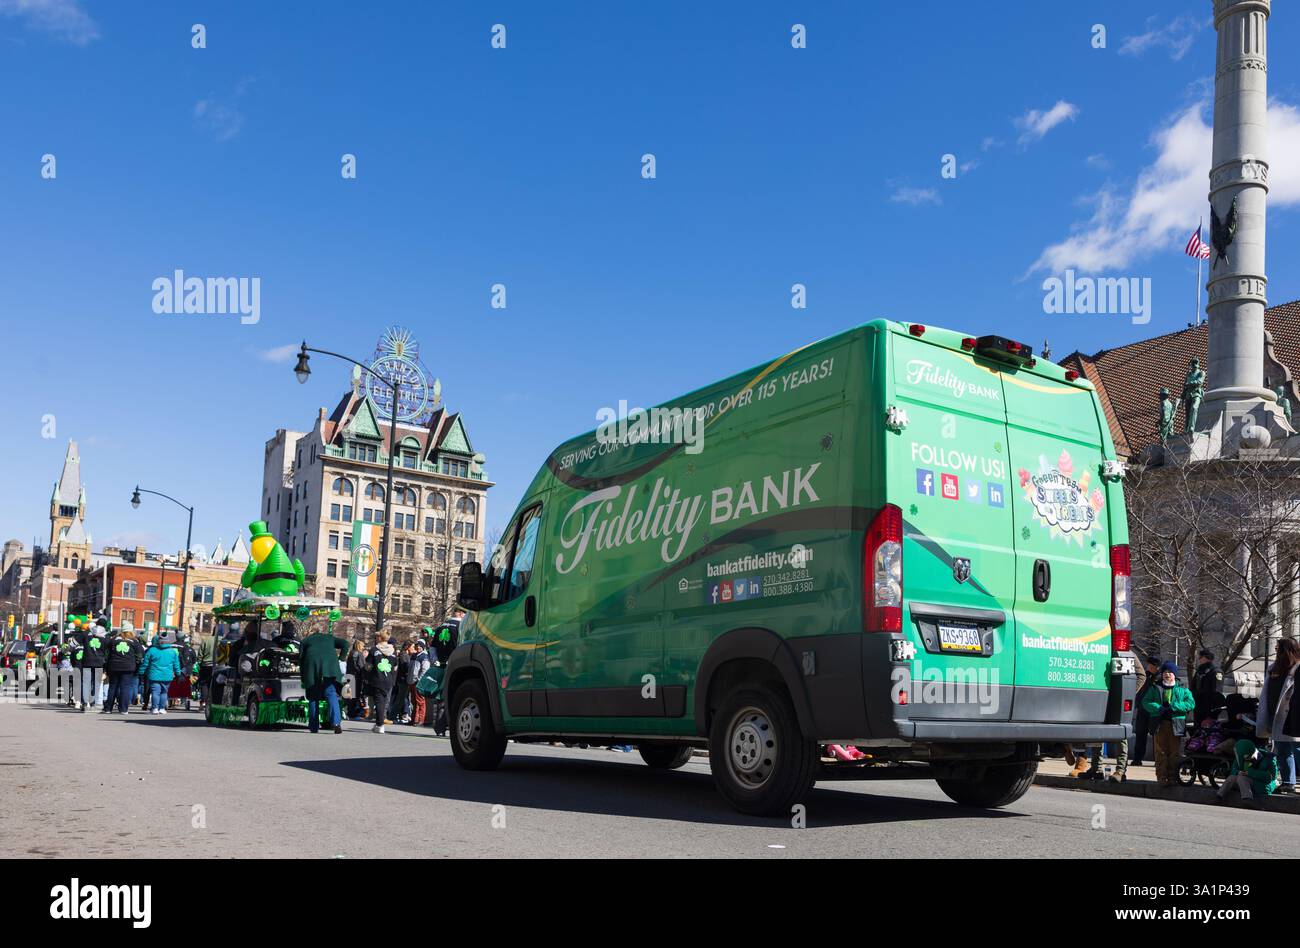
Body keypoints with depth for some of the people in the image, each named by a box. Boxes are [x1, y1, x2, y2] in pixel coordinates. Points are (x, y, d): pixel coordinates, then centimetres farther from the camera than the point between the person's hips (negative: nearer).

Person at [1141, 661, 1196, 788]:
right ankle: (1161, 777, 0)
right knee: (1160, 752, -3)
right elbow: (1146, 702, 4)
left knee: (1174, 752, 0)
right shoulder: (1155, 688, 14)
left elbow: (1191, 703, -2)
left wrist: (1173, 707, -14)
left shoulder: (1182, 689, 12)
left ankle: (1172, 777, 5)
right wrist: (1159, 709, -14)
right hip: (1159, 724, 1)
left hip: (1175, 724, 0)